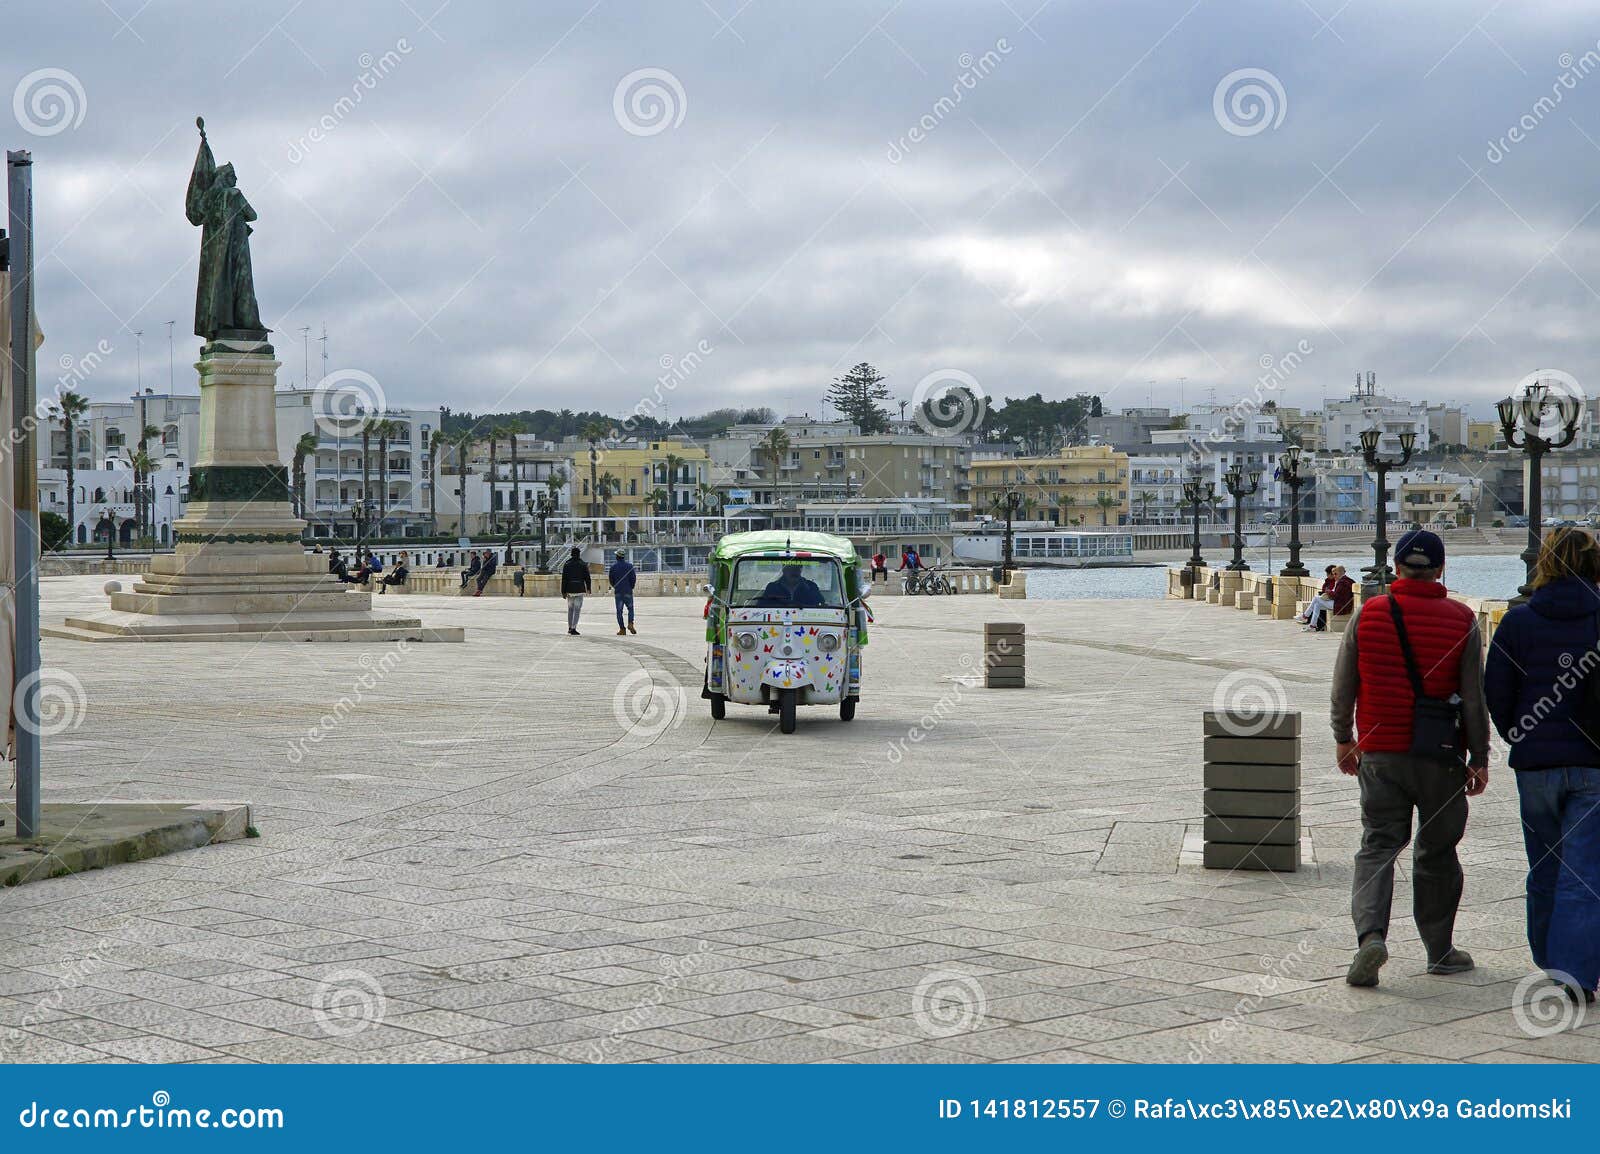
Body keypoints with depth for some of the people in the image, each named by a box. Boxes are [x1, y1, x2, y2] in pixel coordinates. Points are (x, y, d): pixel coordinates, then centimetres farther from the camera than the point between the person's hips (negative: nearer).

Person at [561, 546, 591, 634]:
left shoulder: (567, 564, 2)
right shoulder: (583, 565, -3)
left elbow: (564, 579, -1)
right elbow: (587, 577, 1)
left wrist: (563, 591, 1)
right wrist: (588, 588, 16)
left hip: (570, 590, 2)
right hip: (579, 590, -2)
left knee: (570, 609, 16)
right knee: (577, 609, -2)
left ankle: (570, 627, 23)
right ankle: (573, 628, -11)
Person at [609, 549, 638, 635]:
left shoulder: (613, 566, -1)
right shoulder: (629, 565, -2)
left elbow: (610, 578, 3)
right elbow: (633, 577, -4)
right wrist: (631, 587, 11)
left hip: (618, 592, 0)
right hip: (628, 591, 0)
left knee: (619, 610, 3)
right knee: (630, 608, 12)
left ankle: (622, 629, -1)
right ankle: (630, 624, -11)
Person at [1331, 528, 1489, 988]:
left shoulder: (1367, 614, -2)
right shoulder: (1461, 622, -5)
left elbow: (1343, 688, 3)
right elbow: (1474, 698, -4)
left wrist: (1344, 739, 16)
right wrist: (1479, 758, 4)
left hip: (1379, 755, 1)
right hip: (1441, 758, -1)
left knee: (1377, 846, 5)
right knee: (1437, 852, 11)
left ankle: (1371, 933, -17)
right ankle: (1440, 950, 20)